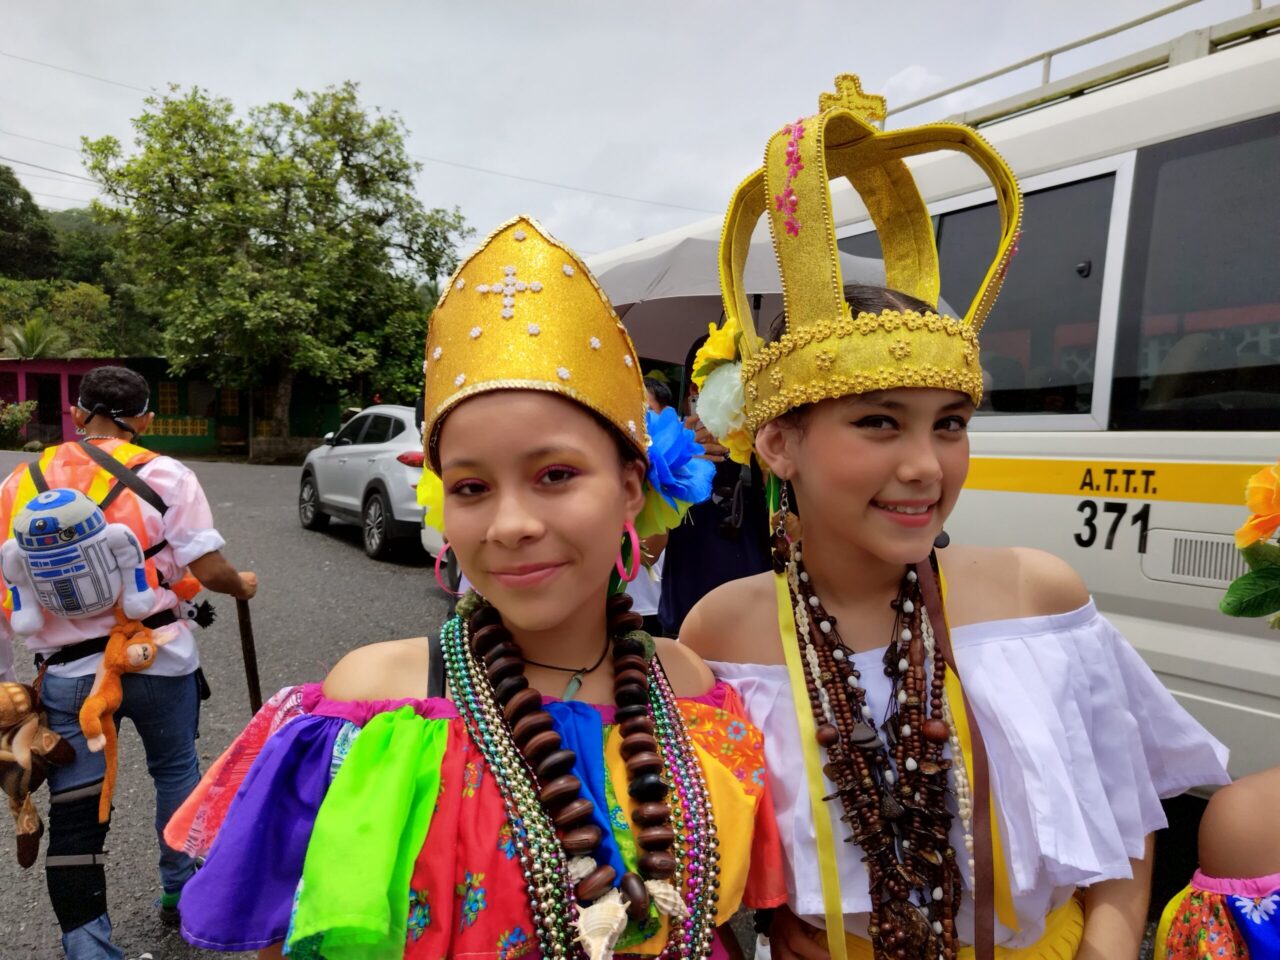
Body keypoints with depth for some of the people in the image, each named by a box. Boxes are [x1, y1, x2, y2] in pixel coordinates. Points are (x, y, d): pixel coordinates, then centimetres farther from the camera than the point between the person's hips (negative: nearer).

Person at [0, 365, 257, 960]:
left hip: (68, 672, 2)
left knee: (74, 813, 9)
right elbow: (210, 571, -11)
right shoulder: (164, 475, -7)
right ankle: (181, 890, 38)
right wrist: (242, 586, 10)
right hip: (159, 657, -1)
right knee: (176, 772, 22)